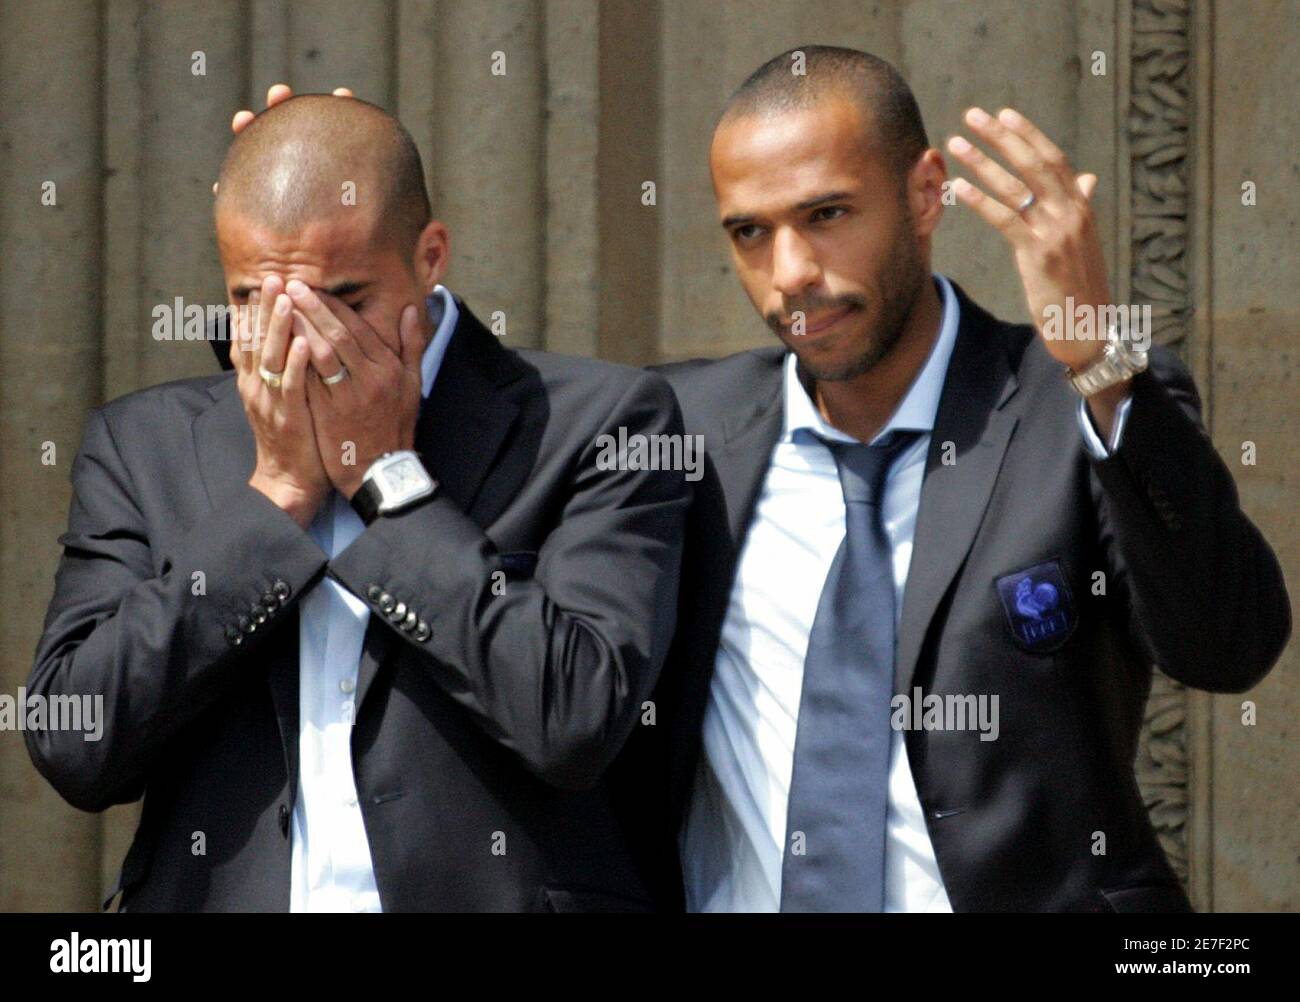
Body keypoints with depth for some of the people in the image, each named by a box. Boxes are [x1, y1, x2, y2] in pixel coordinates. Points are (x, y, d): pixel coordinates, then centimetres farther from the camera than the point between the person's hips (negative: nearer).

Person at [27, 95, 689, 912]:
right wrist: (276, 491, -3)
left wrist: (388, 477, -6)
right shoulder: (143, 445, 10)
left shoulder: (595, 423, 1)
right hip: (219, 892, 2)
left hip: (486, 892, -2)